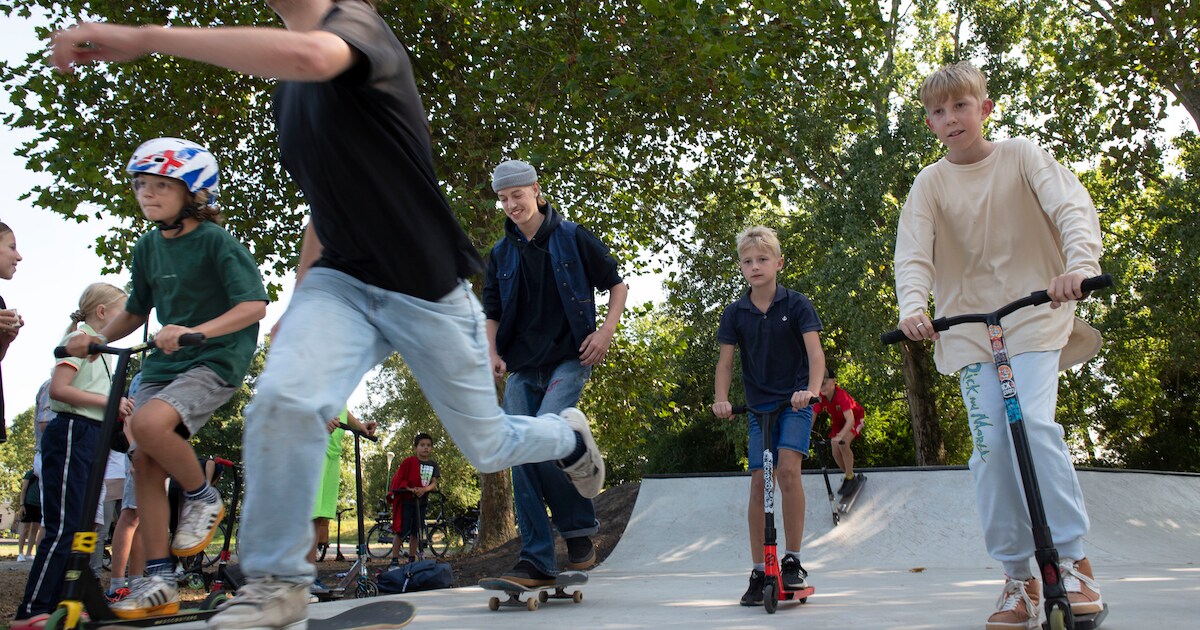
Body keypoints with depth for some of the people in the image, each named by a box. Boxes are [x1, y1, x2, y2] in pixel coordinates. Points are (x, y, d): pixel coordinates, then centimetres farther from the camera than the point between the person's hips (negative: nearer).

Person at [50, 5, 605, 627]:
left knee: (487, 447, 9)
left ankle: (568, 434, 43)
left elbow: (308, 54, -37)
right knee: (282, 399, -24)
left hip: (428, 288, -5)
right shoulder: (287, 97, 13)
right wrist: (297, 308, 21)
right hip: (341, 279, 5)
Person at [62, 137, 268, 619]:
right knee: (144, 461, -3)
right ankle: (158, 583, 4)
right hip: (163, 361, 7)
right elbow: (137, 309, 22)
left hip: (216, 359, -7)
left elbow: (254, 305, -19)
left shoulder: (216, 241, -10)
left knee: (149, 422, -31)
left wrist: (198, 331, -32)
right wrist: (98, 337, 6)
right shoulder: (147, 247, 10)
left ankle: (204, 499, -3)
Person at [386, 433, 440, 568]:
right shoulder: (409, 461, -8)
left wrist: (424, 489, -21)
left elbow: (434, 484, -2)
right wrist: (409, 489, -23)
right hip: (406, 500, -4)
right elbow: (399, 480, -8)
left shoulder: (433, 465, 5)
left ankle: (412, 561, 19)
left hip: (421, 501, 5)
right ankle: (394, 561, -1)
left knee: (415, 532, 10)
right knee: (401, 532, -6)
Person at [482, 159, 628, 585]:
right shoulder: (501, 254, 14)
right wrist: (493, 353, -2)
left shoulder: (573, 238, 2)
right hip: (522, 369, 5)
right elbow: (492, 312, 16)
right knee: (521, 456, -3)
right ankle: (536, 562, 3)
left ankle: (578, 527, -4)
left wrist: (606, 330, -8)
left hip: (568, 360, -5)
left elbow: (617, 285, 7)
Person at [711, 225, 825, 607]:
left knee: (788, 468, -22)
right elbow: (725, 361, 1)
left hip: (795, 402, -2)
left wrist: (812, 389, -31)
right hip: (758, 406, 3)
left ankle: (793, 560, -8)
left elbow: (815, 351, -13)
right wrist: (721, 399, -16)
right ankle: (759, 572, 7)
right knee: (758, 481, -2)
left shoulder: (796, 305, -5)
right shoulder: (735, 313, 2)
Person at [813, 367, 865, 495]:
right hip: (838, 421, 6)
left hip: (855, 419, -6)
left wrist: (840, 436, -61)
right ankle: (848, 476, 21)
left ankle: (850, 478, -14)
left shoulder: (841, 395, -38)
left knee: (843, 444, -29)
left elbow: (850, 419, -48)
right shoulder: (820, 398, -22)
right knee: (835, 453, -5)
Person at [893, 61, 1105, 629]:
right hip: (969, 326, 1)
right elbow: (912, 253, -8)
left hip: (1035, 312, -1)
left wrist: (1080, 265, -31)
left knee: (1035, 422, -21)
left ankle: (1072, 561, -5)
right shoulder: (930, 183, 3)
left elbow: (1072, 206, -11)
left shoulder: (1022, 155, 1)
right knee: (991, 445, -7)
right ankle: (1018, 578, 5)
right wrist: (913, 306, -28)